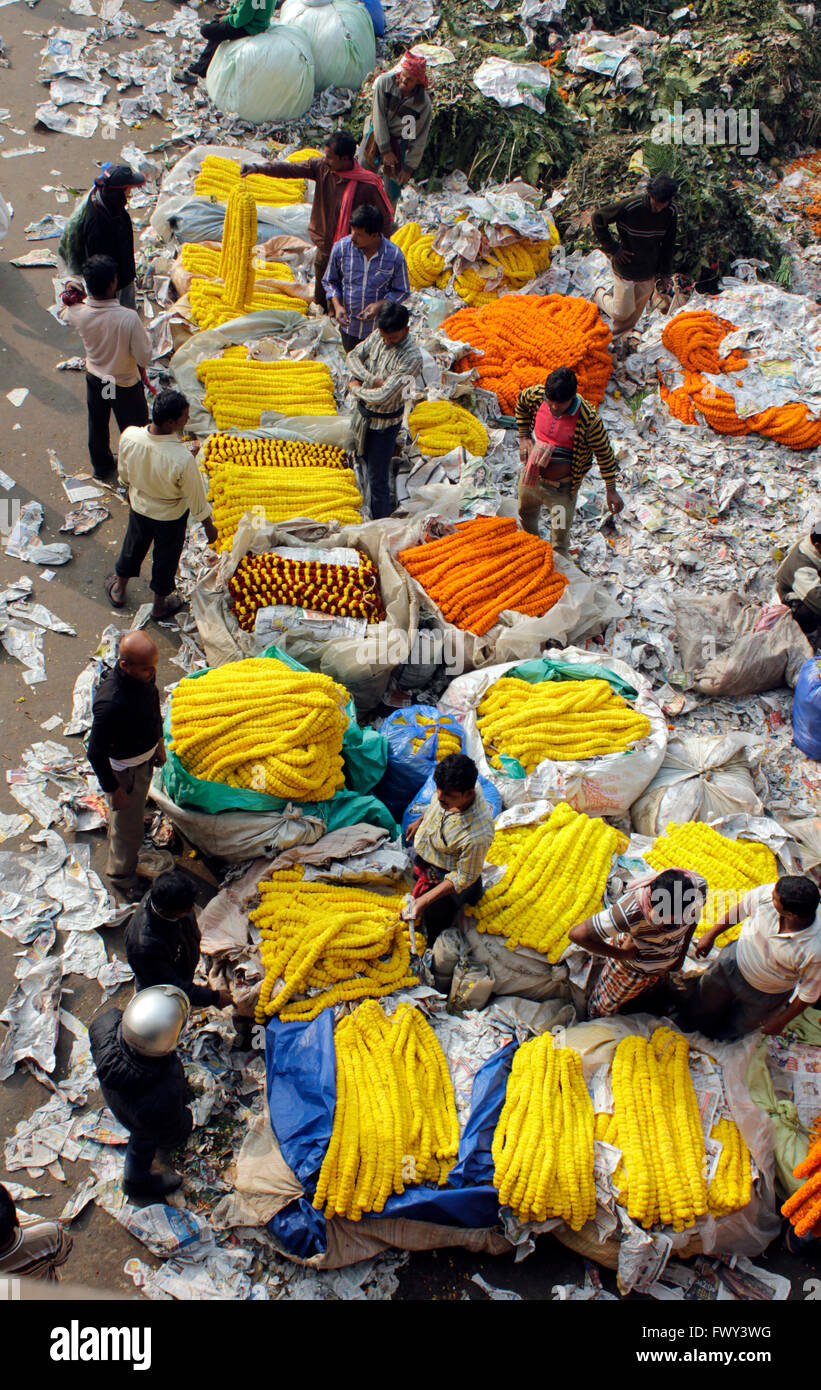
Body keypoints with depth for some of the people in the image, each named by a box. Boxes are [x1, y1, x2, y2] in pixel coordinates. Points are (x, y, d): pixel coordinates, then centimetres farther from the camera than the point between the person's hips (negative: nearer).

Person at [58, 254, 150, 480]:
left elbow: (63, 314, 4)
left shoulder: (79, 313, -23)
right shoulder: (129, 318, -36)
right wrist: (144, 335, -9)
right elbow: (144, 357, -25)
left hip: (95, 379, 5)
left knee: (97, 426, 28)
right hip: (125, 385, -5)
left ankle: (101, 466, 51)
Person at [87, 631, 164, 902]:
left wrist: (159, 743, 16)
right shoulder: (110, 703, -42)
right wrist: (114, 790, -19)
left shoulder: (144, 675, -18)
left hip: (145, 758, 7)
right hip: (123, 769, -7)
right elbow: (96, 753, -30)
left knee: (136, 809, 33)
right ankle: (121, 877, 41)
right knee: (128, 827, 14)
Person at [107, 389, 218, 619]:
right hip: (170, 516, -4)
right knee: (165, 557, 24)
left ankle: (118, 590, 56)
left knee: (133, 548, 31)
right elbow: (196, 498, -23)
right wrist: (208, 526, -4)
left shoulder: (129, 437, -28)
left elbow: (123, 474, -6)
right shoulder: (182, 459, -40)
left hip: (139, 507, 4)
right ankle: (159, 605, 49)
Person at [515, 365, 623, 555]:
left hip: (562, 488, -5)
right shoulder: (536, 395, -20)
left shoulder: (588, 419, -31)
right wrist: (524, 437, 0)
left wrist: (611, 491, -10)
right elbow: (521, 403, 7)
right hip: (531, 476, 5)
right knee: (526, 514, 33)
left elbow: (604, 453, -16)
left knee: (560, 542, 8)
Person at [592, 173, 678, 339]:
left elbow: (668, 244, 8)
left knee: (633, 315, 11)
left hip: (648, 273, 5)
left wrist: (664, 273, 8)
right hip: (626, 268, -5)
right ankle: (601, 296, 29)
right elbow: (597, 218, -14)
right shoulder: (630, 206, -23)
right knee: (622, 312, -2)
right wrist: (613, 248, -14)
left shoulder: (671, 212, -6)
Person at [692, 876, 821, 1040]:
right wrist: (711, 934, 5)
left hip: (767, 995, -3)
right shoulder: (767, 893, -33)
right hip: (735, 960, 3)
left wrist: (781, 1021, -7)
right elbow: (741, 908, -8)